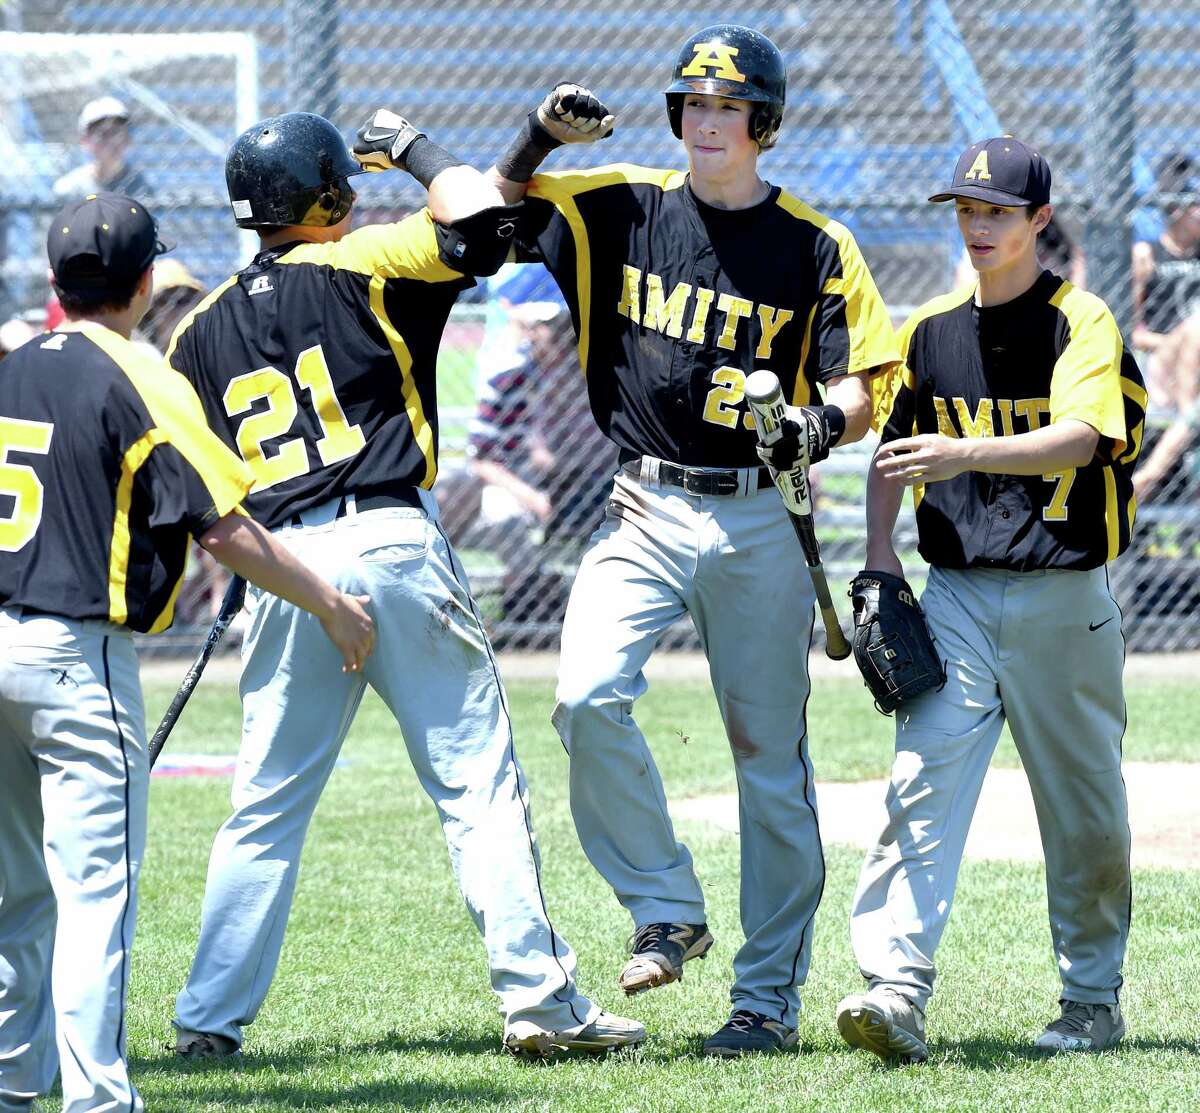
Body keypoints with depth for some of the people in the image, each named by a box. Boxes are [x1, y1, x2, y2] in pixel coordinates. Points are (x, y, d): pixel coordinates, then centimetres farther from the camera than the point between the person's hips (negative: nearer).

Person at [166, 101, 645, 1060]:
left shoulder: (204, 330, 15)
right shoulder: (357, 268, 1)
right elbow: (481, 224, -5)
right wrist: (415, 150, 10)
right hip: (393, 547, -4)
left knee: (266, 804, 11)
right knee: (477, 778, -1)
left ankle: (210, 1018, 8)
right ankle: (537, 997, -4)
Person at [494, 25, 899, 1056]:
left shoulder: (817, 246, 0)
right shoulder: (622, 207, 5)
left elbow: (861, 392, -2)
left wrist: (825, 421, -25)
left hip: (761, 520, -1)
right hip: (644, 508, 1)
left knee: (771, 756, 3)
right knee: (589, 698, -21)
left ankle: (770, 994, 11)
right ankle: (666, 910, -4)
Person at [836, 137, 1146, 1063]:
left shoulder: (1082, 323, -5)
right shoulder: (932, 329, 11)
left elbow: (1076, 439, -21)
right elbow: (894, 447, 20)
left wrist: (966, 453, -35)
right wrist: (879, 551, 5)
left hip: (1063, 596, -3)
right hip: (957, 593, 3)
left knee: (1083, 809, 6)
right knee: (922, 785, -14)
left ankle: (1094, 998, 22)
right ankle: (897, 990, -23)